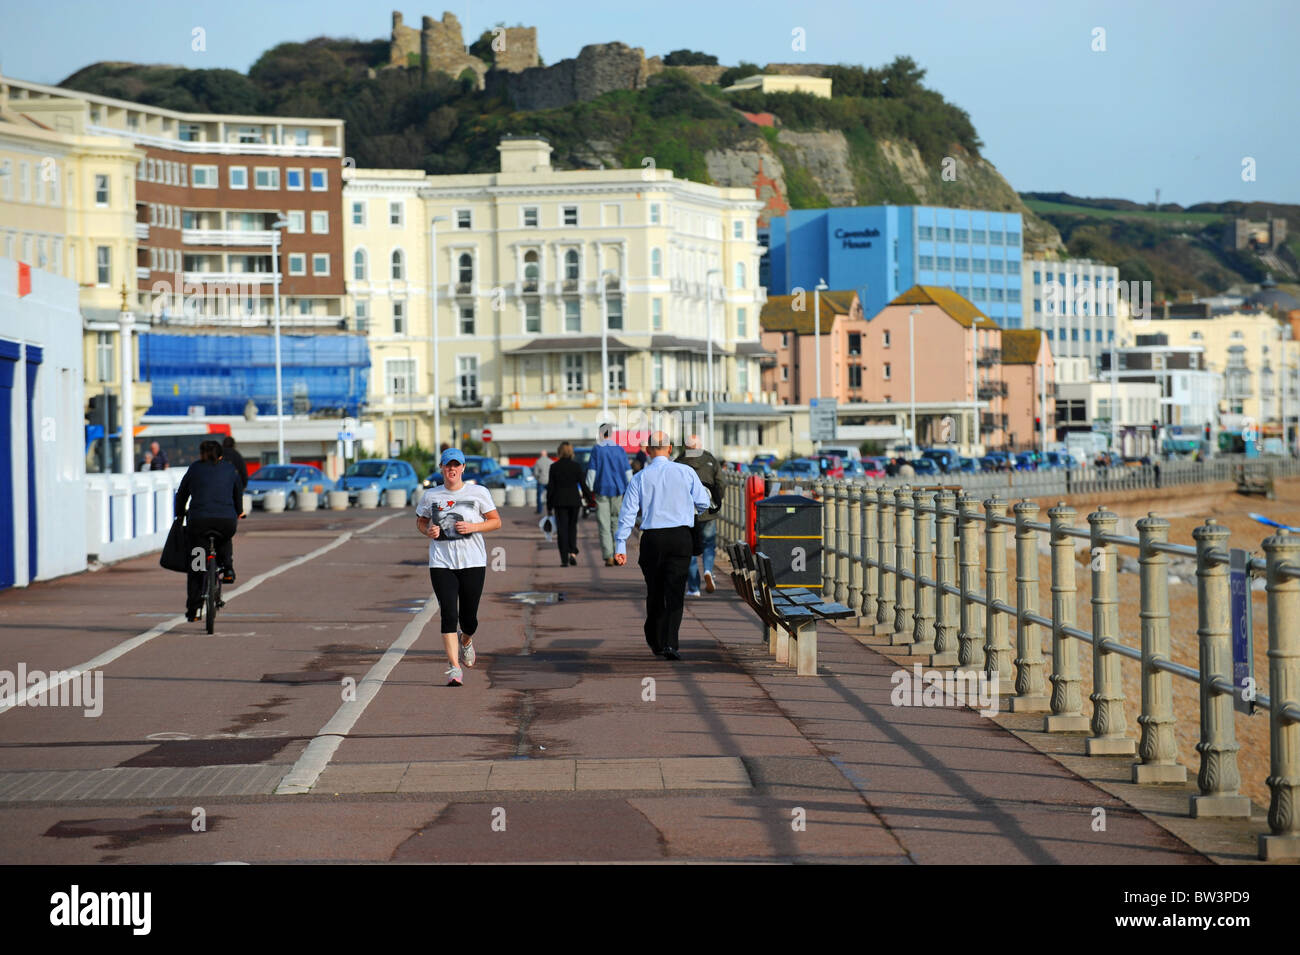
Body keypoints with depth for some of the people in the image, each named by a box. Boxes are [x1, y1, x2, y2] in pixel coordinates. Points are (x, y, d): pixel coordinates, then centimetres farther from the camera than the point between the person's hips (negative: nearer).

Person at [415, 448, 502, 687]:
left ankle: (466, 641, 41)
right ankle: (454, 667, -10)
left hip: (473, 562, 0)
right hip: (441, 562, 0)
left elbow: (496, 521, 6)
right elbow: (420, 522, 20)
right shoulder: (431, 496, 7)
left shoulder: (478, 492, 2)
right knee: (449, 615, -12)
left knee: (468, 617, 5)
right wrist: (428, 531, -3)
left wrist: (472, 527, -11)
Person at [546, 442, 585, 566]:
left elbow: (550, 487, -2)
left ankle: (564, 559, -5)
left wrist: (549, 506, 4)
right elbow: (583, 484, -2)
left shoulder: (554, 467, -4)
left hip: (559, 501, -1)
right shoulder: (576, 466, -2)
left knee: (562, 529, 1)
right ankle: (572, 552, -3)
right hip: (574, 500, 1)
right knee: (572, 527, 16)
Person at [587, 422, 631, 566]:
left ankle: (608, 557, -10)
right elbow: (628, 472, 7)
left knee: (604, 526, -2)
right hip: (618, 490, 3)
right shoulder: (620, 450, 5)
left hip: (602, 491, -3)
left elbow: (591, 472, -6)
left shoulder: (597, 449, -4)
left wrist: (589, 490, -1)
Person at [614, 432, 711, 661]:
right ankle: (670, 643, -15)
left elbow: (627, 513, -1)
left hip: (652, 538, 1)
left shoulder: (640, 478, 2)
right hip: (681, 536, -1)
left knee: (654, 591, 16)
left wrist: (620, 546, -1)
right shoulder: (686, 472, 1)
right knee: (675, 593, -2)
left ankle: (656, 642, 27)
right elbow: (703, 503, 5)